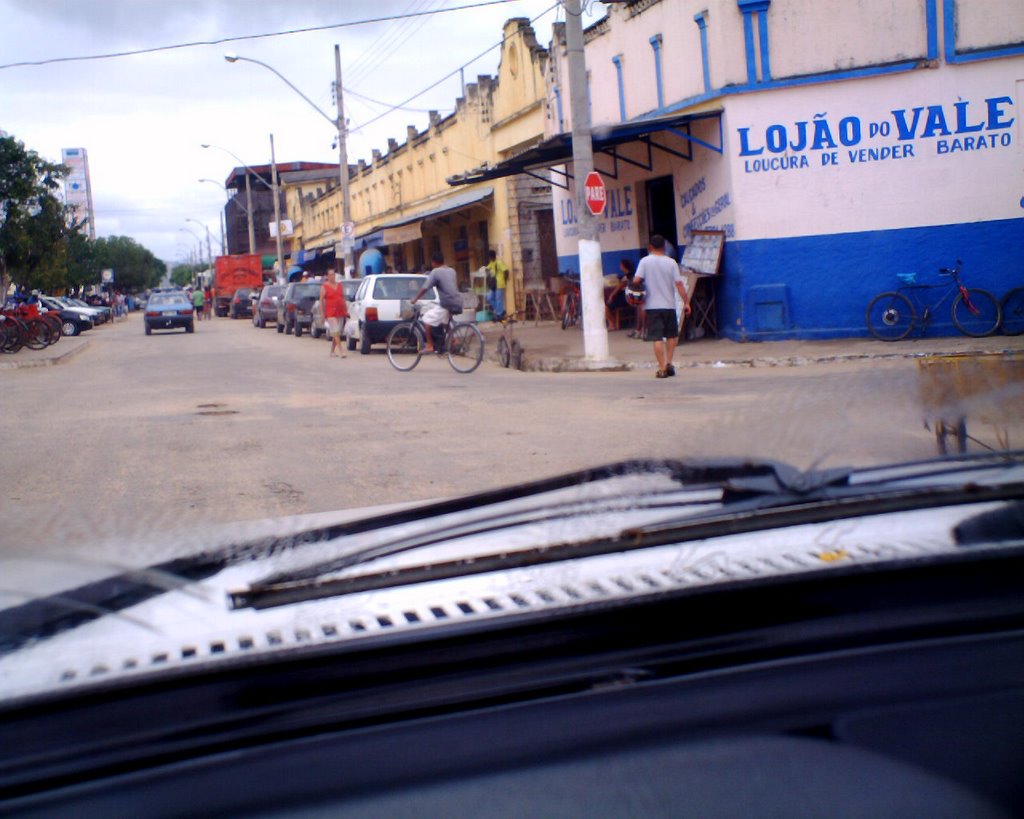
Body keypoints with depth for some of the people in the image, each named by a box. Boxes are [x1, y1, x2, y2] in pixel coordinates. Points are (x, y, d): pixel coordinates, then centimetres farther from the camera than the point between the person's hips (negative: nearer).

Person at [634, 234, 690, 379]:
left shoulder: (645, 261, -3)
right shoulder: (671, 262, 0)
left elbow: (636, 280, -12)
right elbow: (679, 284, -3)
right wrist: (686, 302, 2)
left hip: (652, 306, -1)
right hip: (669, 305, 1)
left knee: (657, 338, -1)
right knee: (672, 335, 19)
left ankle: (662, 369, -4)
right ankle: (668, 363, 10)